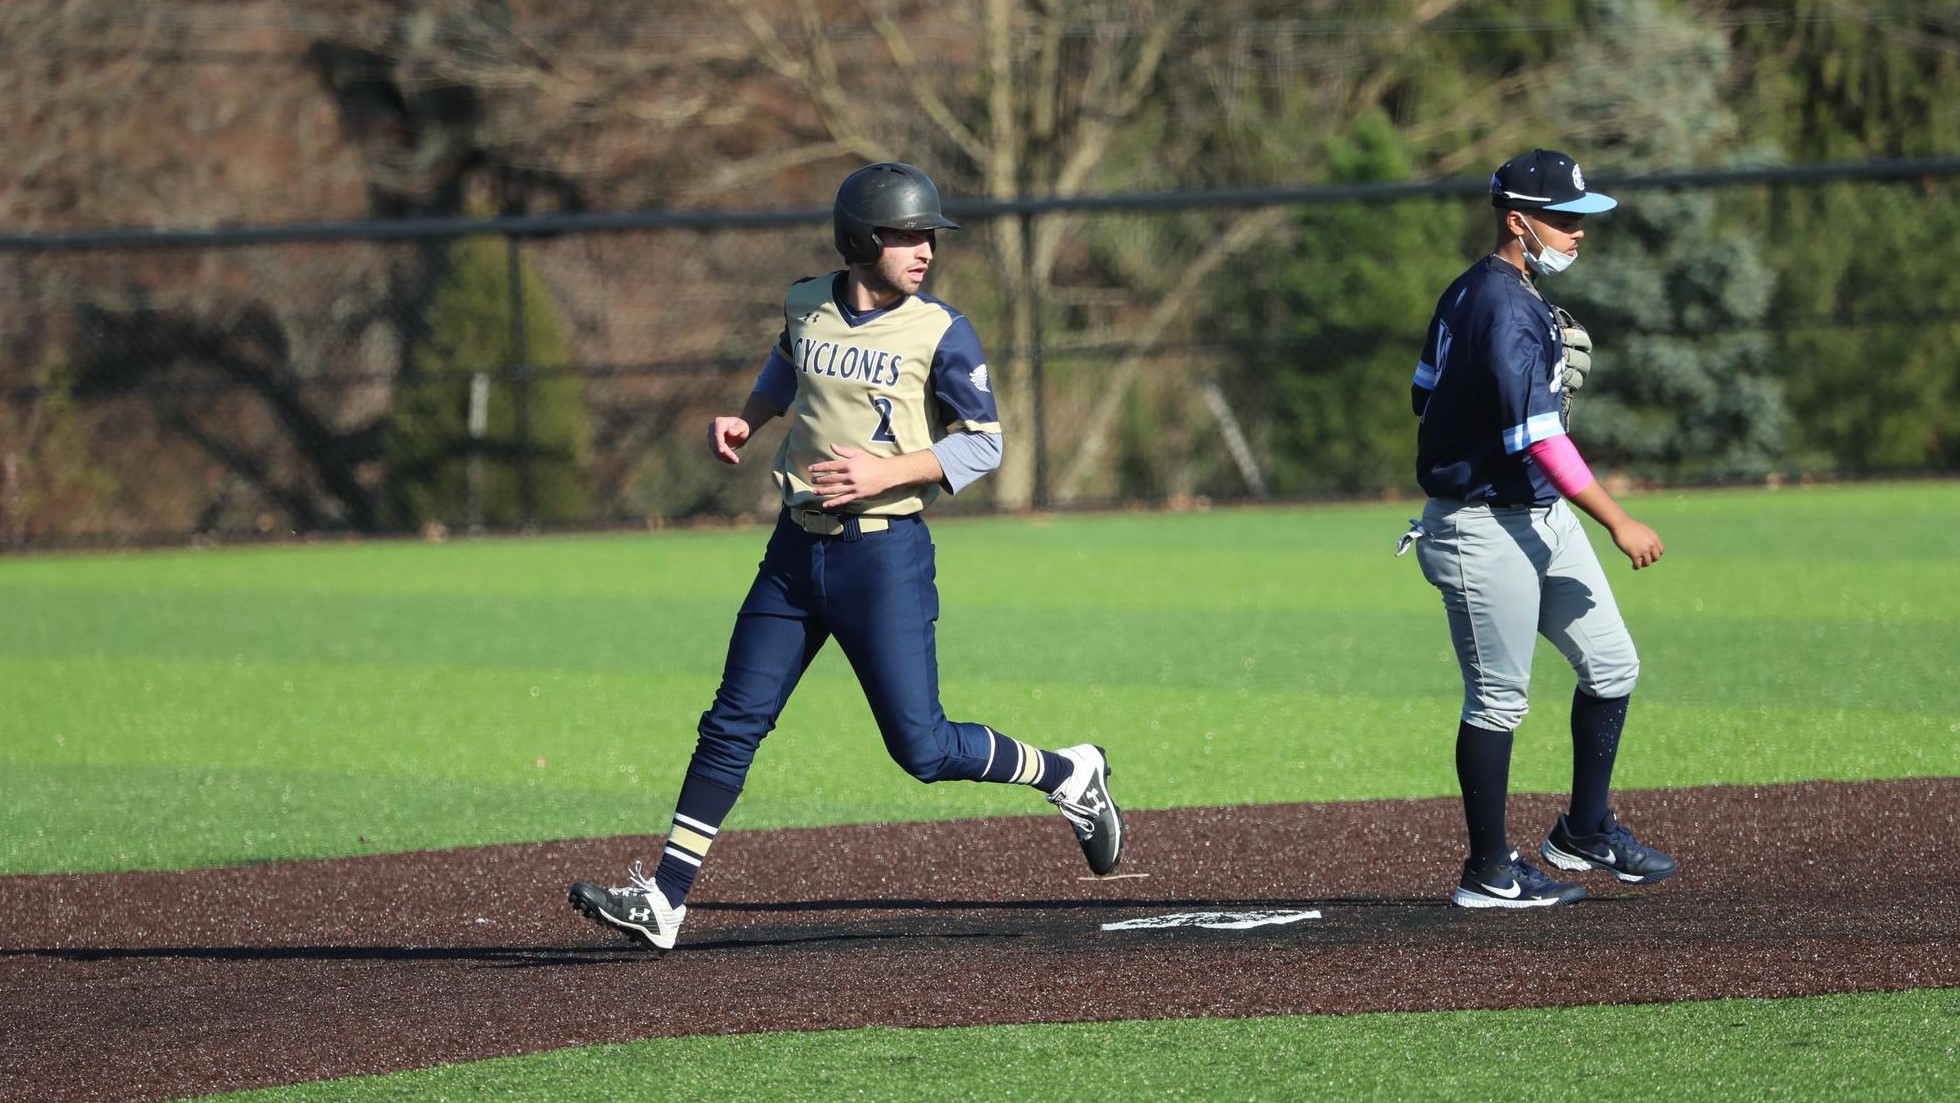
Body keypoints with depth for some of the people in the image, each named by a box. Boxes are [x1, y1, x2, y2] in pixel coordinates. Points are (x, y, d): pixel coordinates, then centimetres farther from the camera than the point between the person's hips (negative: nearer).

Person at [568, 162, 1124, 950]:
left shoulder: (940, 332, -9)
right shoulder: (806, 306, 4)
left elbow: (982, 443, -9)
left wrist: (888, 472, -20)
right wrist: (747, 420, 9)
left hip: (884, 552, -4)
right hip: (798, 550, 4)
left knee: (923, 747, -5)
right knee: (732, 725, 2)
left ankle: (1070, 776, 19)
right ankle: (662, 901, 5)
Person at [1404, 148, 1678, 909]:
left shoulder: (1469, 294, 10)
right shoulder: (1506, 309, -21)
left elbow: (1426, 392, 18)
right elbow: (1536, 437, -27)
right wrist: (1618, 523, -26)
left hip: (1541, 515, 10)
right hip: (1487, 528, -10)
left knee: (1611, 667, 11)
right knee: (1498, 699, -2)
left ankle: (1585, 833, 22)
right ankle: (1489, 873, 6)